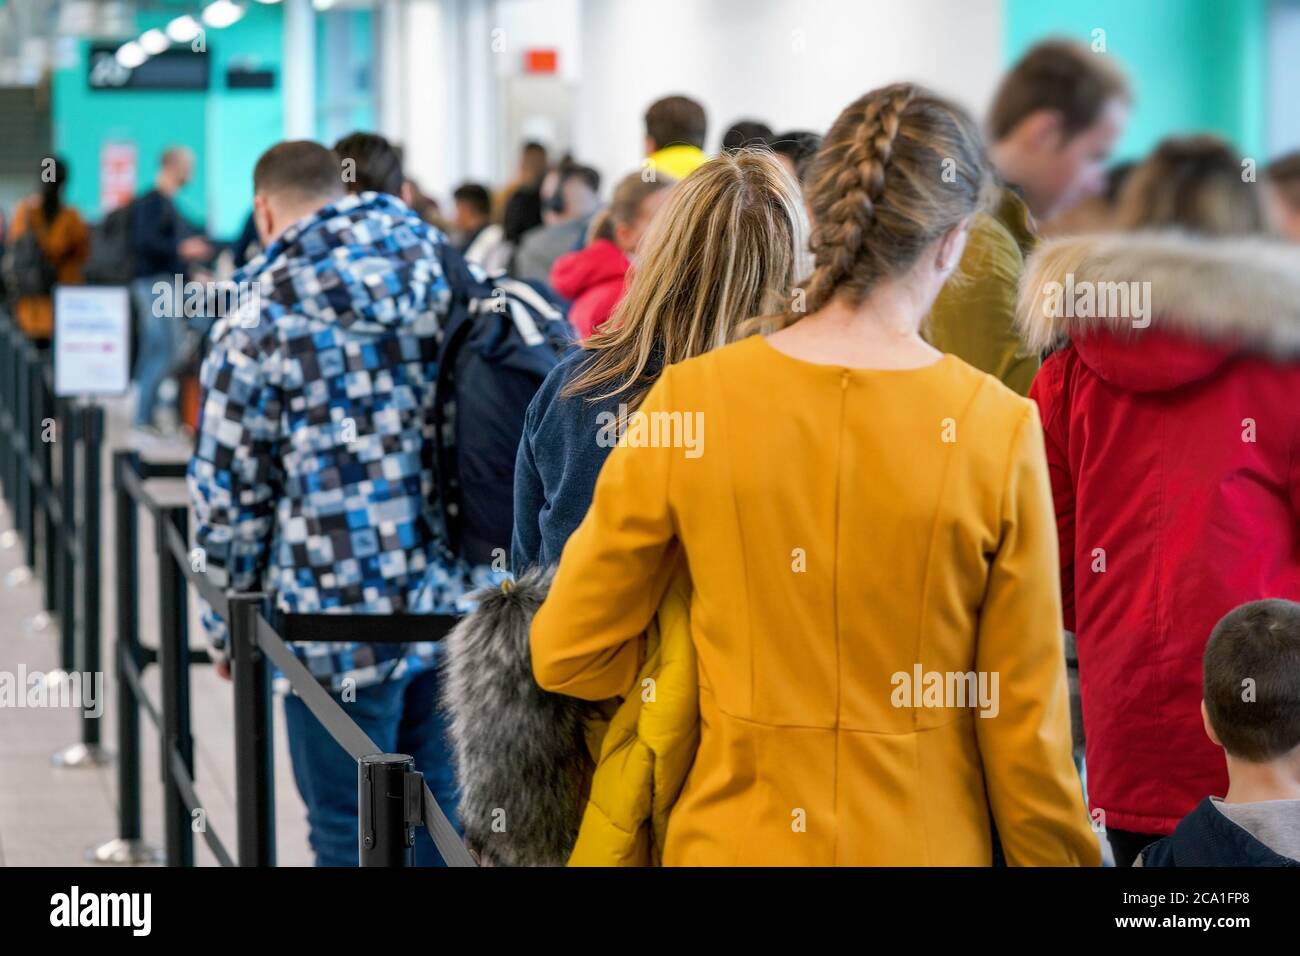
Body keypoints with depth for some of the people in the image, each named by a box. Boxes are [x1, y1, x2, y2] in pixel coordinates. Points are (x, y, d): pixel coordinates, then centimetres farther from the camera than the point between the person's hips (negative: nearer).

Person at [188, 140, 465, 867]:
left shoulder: (260, 322, -8)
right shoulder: (440, 282, 6)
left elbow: (229, 496, -5)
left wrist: (230, 624, 8)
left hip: (339, 620, -5)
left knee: (350, 838, 5)